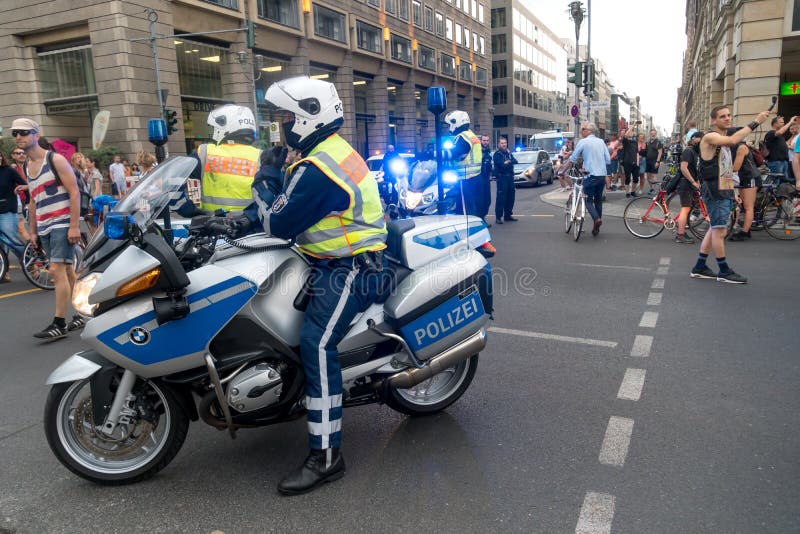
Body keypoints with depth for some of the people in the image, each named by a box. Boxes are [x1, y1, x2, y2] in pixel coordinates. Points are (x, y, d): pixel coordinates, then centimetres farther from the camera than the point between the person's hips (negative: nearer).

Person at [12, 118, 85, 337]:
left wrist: (74, 226, -18)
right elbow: (33, 200, 22)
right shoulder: (26, 167, 16)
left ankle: (59, 324, -9)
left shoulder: (55, 160, -6)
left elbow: (74, 192, -11)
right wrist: (32, 230, 17)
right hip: (44, 227, 7)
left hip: (62, 224, -7)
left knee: (57, 270, -12)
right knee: (66, 270, 11)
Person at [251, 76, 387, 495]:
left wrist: (265, 180, -1)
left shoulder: (316, 168, -20)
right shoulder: (337, 149, 14)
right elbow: (297, 208, 21)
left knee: (317, 346, -20)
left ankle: (326, 456, -16)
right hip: (346, 260, 11)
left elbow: (278, 224, -15)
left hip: (347, 270, -11)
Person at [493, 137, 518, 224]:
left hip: (510, 177, 7)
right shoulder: (497, 154, -3)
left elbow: (515, 161, 4)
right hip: (502, 177, -7)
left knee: (510, 197, 9)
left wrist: (508, 162, -13)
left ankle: (508, 215, 20)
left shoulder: (509, 153, 19)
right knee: (501, 197, -10)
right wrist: (509, 162, -7)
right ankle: (498, 217, -7)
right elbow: (500, 163, -19)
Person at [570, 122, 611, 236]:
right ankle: (596, 227, 18)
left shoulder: (583, 142, -6)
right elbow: (608, 160, 7)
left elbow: (572, 160, -5)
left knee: (589, 200, 3)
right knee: (598, 199, 14)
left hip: (591, 175, -5)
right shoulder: (601, 142, 8)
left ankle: (596, 218, -23)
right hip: (602, 175, 5)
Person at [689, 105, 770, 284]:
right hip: (716, 192, -10)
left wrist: (732, 191, 20)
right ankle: (724, 272, 3)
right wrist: (755, 122, -27)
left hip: (726, 191, 10)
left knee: (715, 230, 11)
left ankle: (699, 268, 17)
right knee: (719, 231, -4)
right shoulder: (710, 137, -11)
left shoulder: (724, 139, 19)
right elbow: (733, 140, -32)